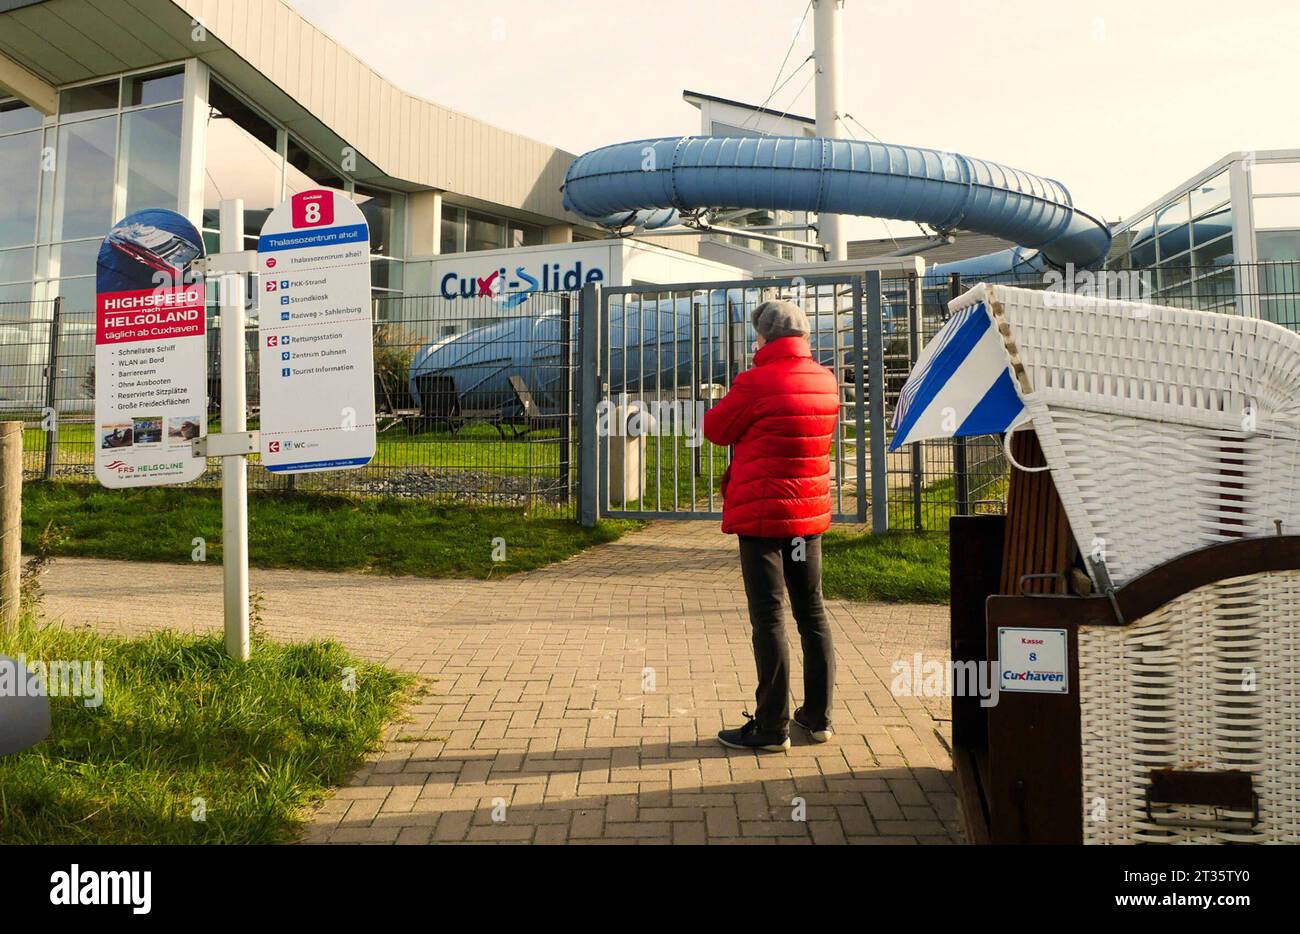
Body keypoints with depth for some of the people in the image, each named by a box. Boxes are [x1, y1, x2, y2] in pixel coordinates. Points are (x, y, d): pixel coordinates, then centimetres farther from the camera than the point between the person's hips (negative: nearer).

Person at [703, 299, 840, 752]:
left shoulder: (755, 383, -17)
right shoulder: (826, 381, 4)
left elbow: (715, 428, -4)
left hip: (761, 512, -6)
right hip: (811, 511, 7)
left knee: (768, 617, -1)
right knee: (811, 611, 14)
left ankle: (771, 727, 5)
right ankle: (818, 716, 23)